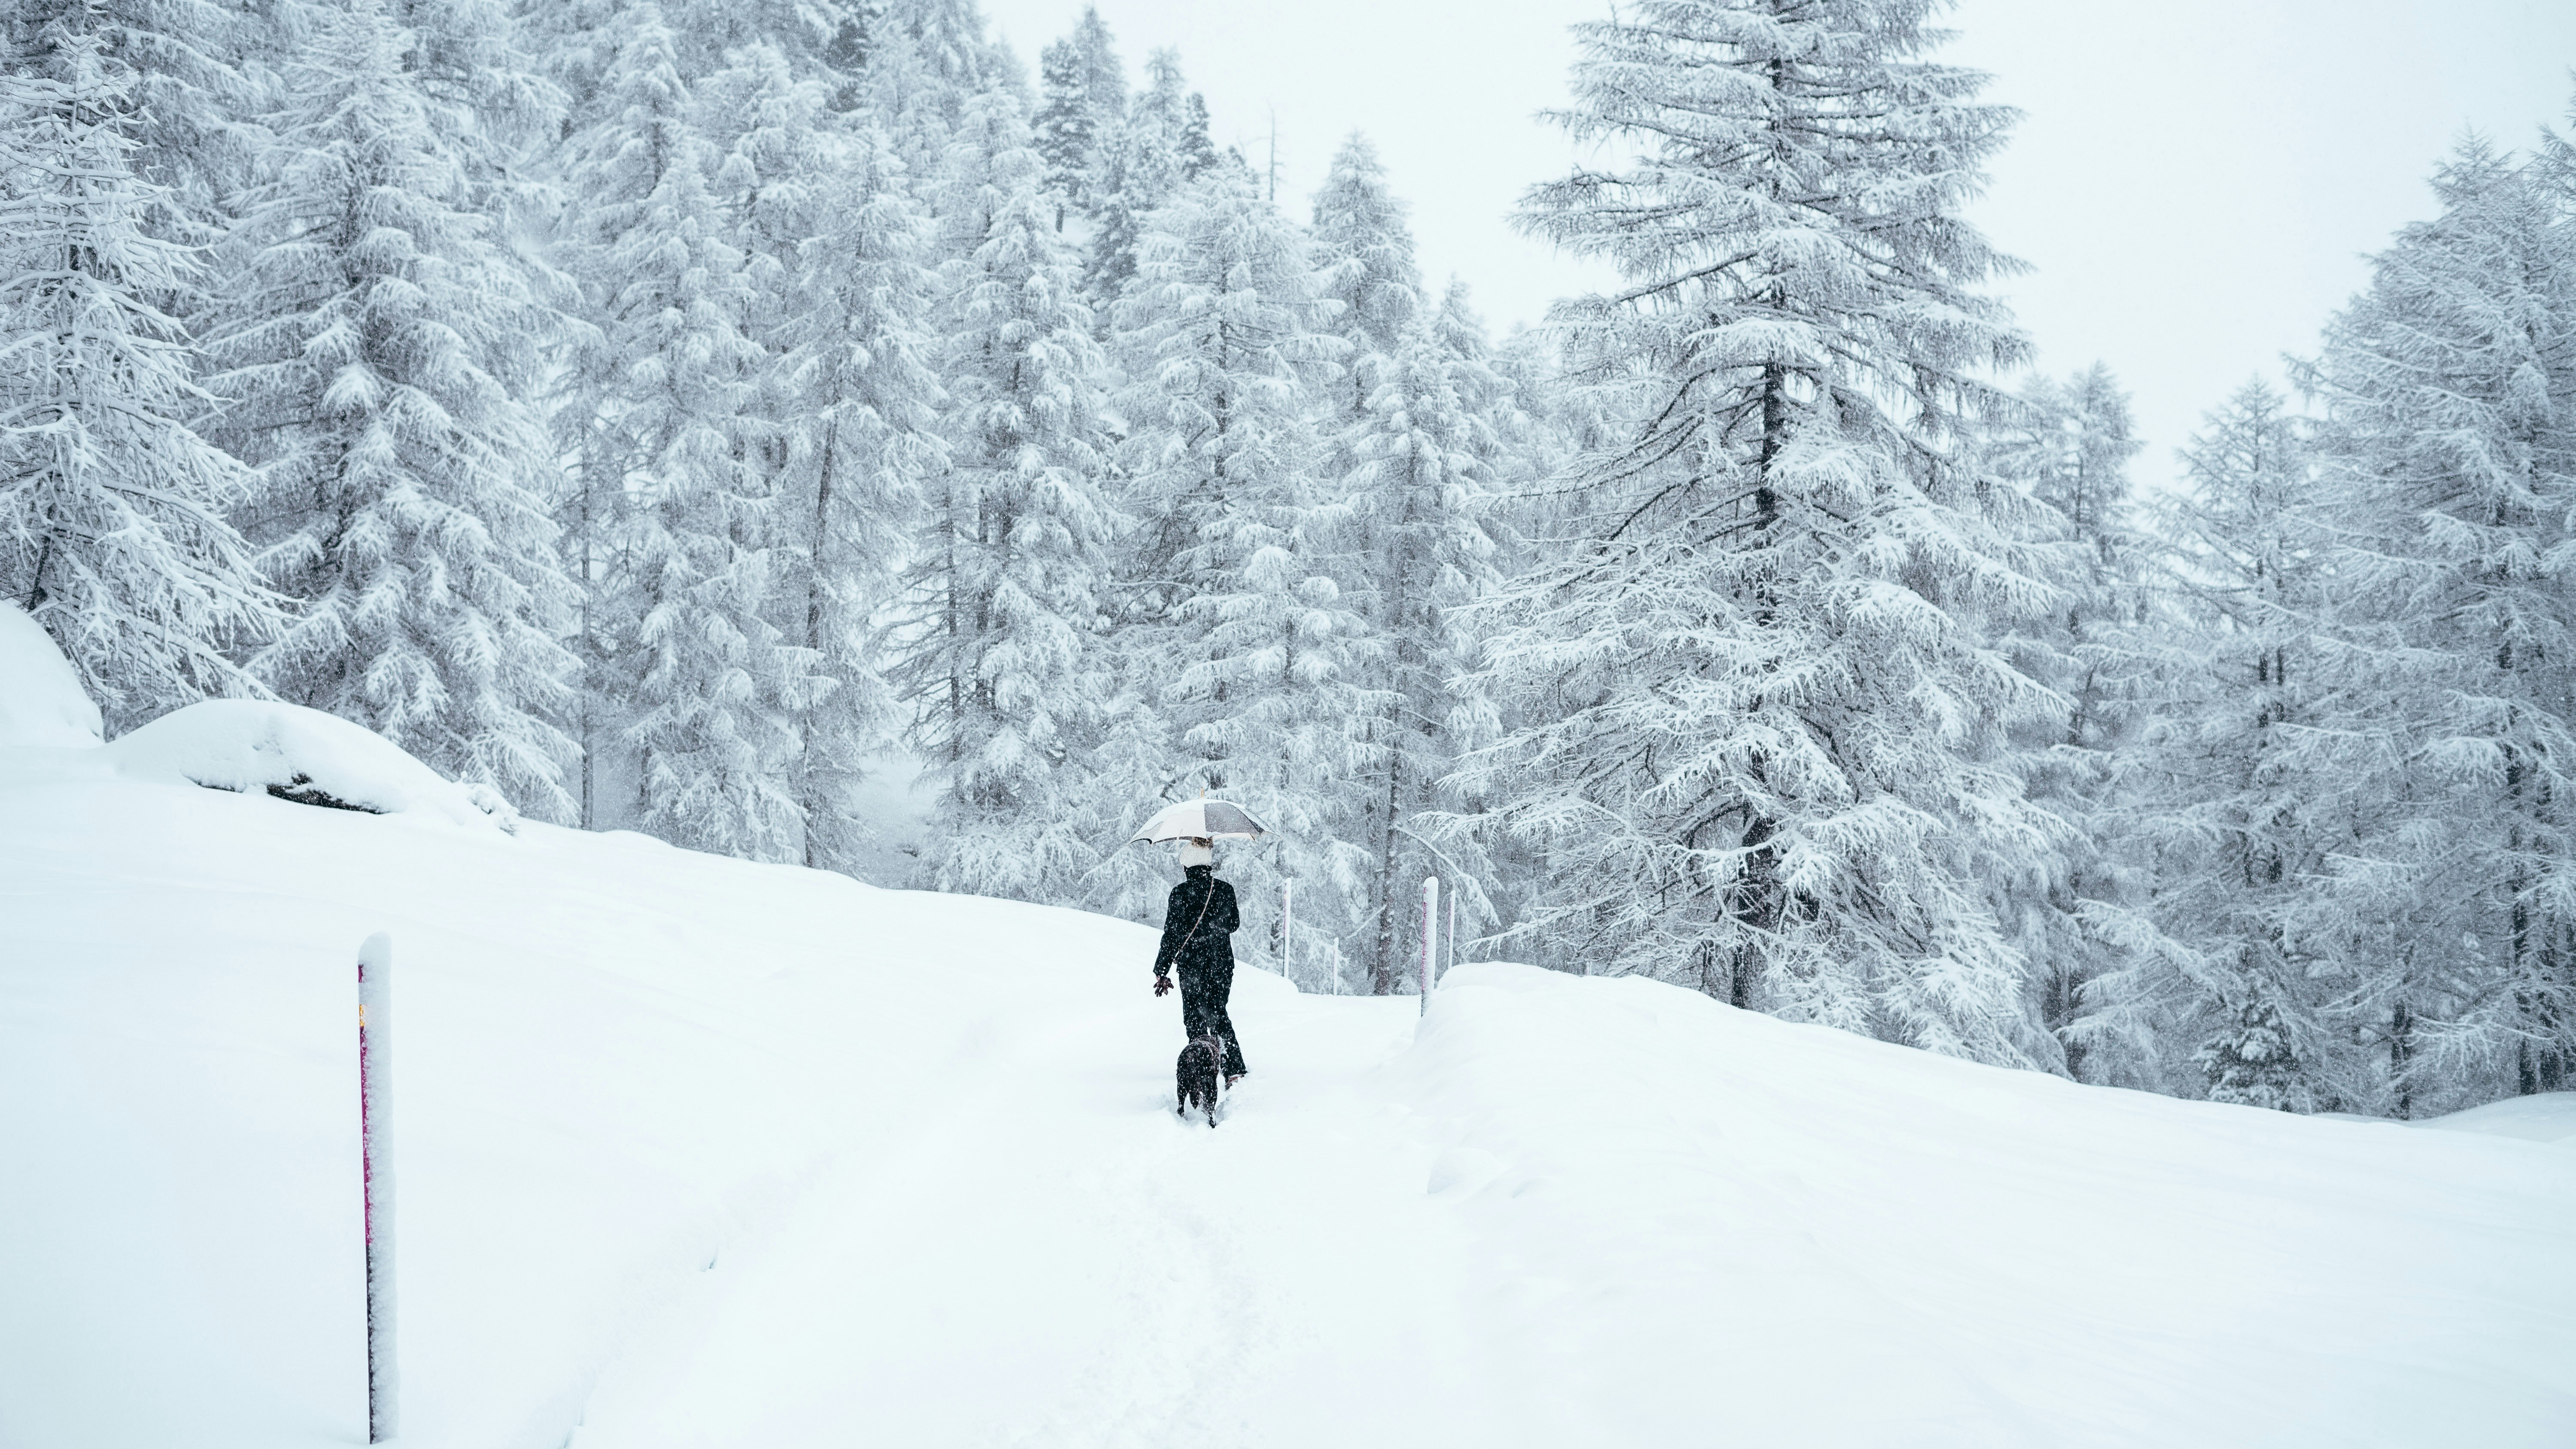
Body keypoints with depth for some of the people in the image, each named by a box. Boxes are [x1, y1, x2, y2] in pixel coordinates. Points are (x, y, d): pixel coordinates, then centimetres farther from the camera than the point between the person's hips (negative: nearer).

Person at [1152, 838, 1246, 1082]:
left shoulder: (1181, 893, -11)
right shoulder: (1225, 890, 1)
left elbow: (1171, 934, -10)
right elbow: (1233, 924, 15)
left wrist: (1162, 972, -5)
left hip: (1192, 967, -4)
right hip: (1223, 964, 4)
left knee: (1195, 1020, 4)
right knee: (1219, 1014, 19)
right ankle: (1235, 1069, 10)